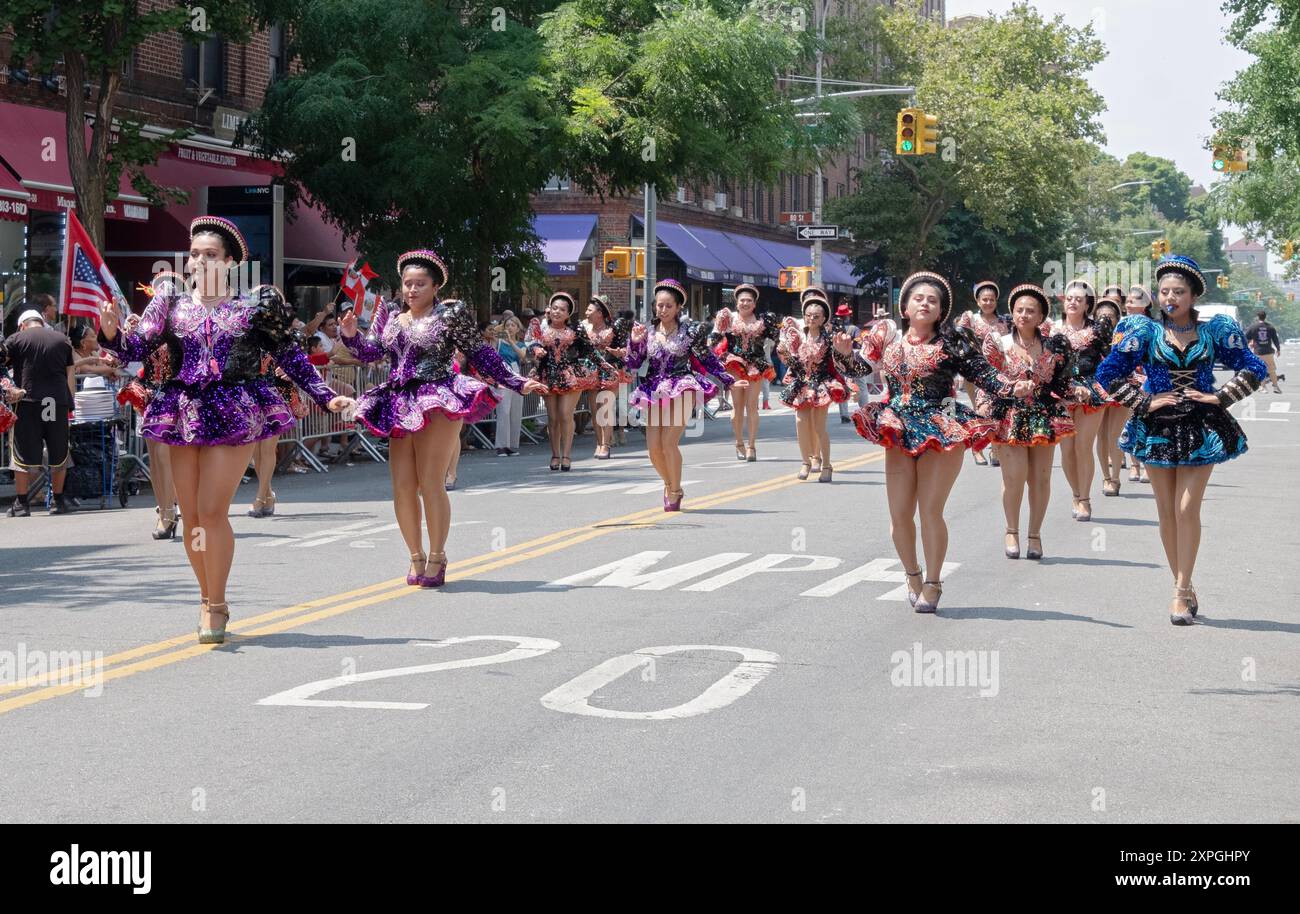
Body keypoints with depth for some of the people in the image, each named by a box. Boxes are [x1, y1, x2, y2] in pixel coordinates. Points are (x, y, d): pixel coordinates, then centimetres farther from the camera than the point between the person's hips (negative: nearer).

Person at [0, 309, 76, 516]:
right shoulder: (62, 340, 13)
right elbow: (71, 375, 12)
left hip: (28, 401, -2)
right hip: (58, 402, 2)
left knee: (24, 456, 3)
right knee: (58, 455, 12)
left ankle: (21, 503, 2)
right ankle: (59, 501, 16)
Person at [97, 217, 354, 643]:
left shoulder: (254, 306, 2)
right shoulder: (172, 304, 8)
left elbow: (290, 356, 7)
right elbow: (138, 347, 2)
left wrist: (326, 397, 4)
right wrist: (112, 334, -19)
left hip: (235, 414, -4)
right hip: (183, 414, 4)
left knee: (212, 511, -11)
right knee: (191, 516, 7)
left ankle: (215, 606, 1)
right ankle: (210, 601, 22)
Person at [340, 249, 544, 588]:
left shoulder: (450, 315, 1)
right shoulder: (391, 317, 16)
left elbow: (480, 354, 4)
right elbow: (371, 351, 9)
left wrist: (517, 383, 0)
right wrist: (351, 335, -10)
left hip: (438, 404, -5)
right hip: (400, 407, 5)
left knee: (431, 484, -9)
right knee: (402, 487, 2)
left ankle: (437, 559, 1)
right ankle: (416, 557, 14)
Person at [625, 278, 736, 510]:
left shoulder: (689, 331, 0)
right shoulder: (647, 332, 8)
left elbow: (709, 360, 6)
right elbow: (633, 365, 6)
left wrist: (730, 382, 3)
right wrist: (634, 342, -9)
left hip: (681, 389, -4)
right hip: (655, 392, 4)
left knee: (669, 442, -16)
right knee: (653, 448, -2)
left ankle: (675, 491, 2)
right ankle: (670, 485, 26)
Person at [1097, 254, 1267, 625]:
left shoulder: (1215, 331, 0)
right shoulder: (1145, 331, -1)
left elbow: (1254, 368, 4)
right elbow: (1108, 373, -1)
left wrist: (1218, 397, -6)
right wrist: (1146, 401, -7)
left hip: (1201, 430, -1)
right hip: (1157, 428, 1)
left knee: (1188, 509, -8)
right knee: (1167, 512, 5)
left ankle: (1181, 591, -3)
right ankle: (1185, 589, 16)